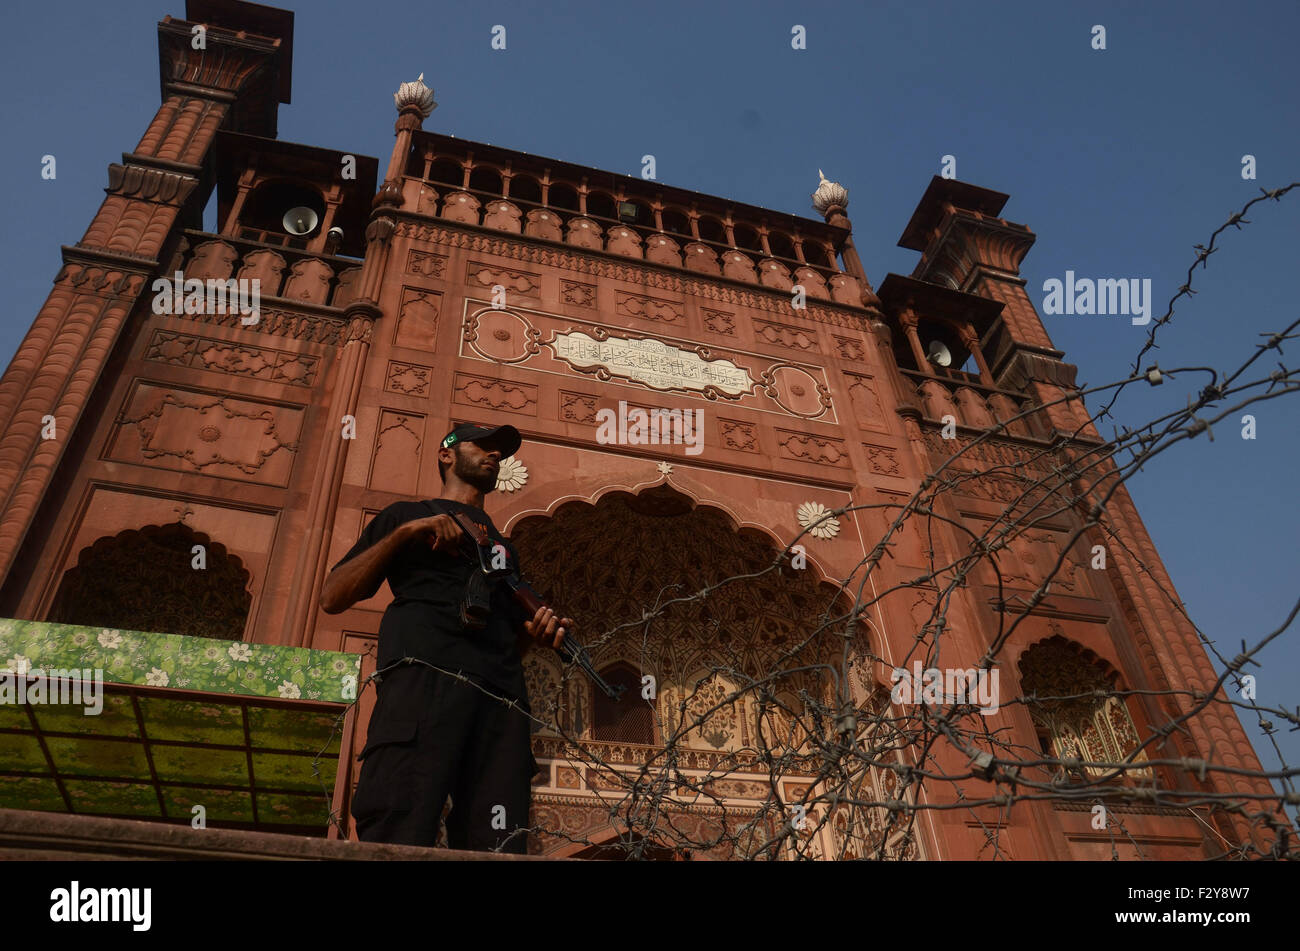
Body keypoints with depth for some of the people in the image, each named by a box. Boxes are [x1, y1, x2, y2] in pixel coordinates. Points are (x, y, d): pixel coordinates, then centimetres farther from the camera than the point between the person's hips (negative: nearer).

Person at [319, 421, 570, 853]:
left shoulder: (504, 547, 37)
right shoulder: (407, 515, 24)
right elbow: (333, 598, 12)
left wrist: (540, 632, 8)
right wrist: (405, 533, 2)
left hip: (502, 695, 4)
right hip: (424, 673, -4)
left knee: (498, 845, -12)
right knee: (398, 837, -22)